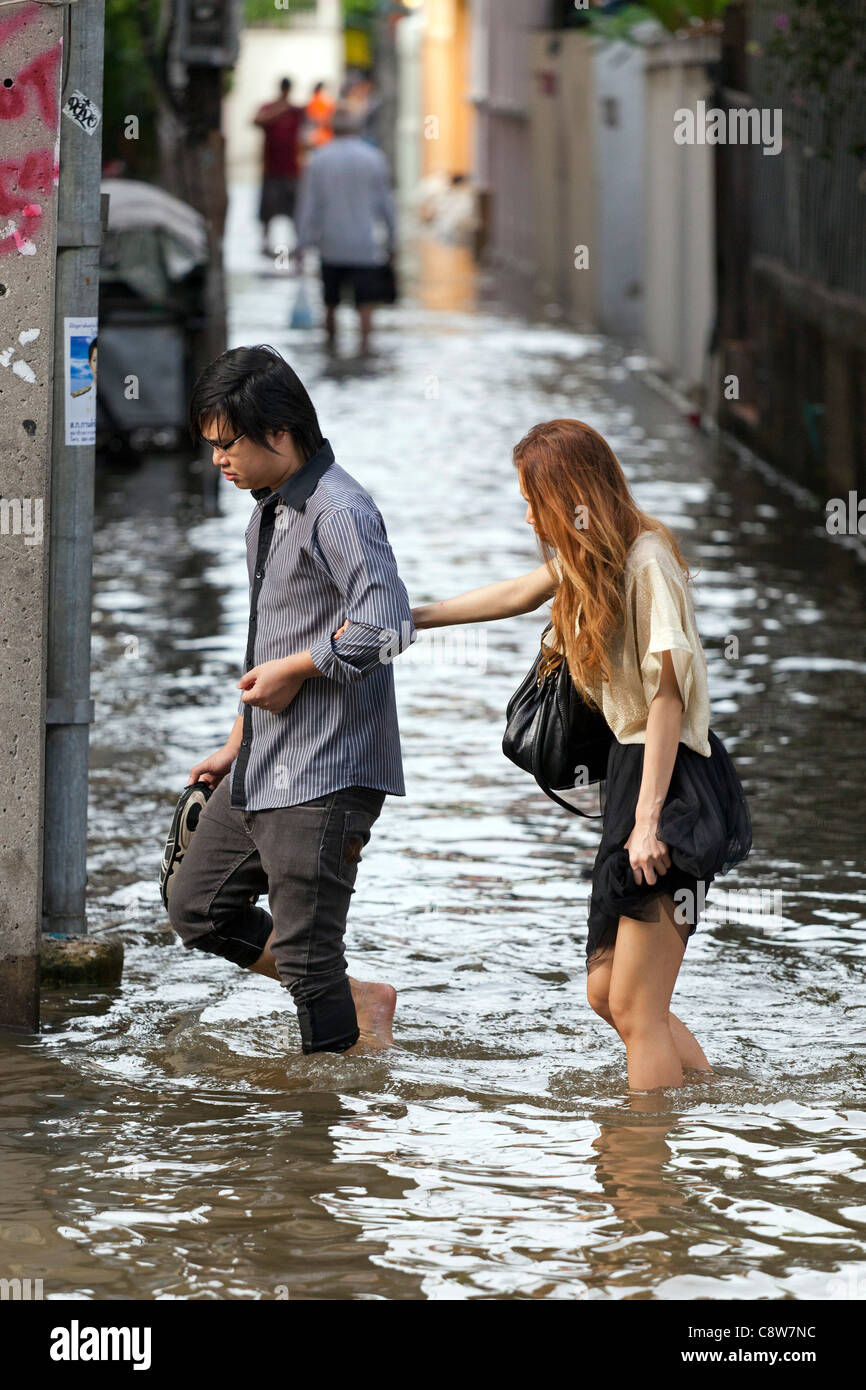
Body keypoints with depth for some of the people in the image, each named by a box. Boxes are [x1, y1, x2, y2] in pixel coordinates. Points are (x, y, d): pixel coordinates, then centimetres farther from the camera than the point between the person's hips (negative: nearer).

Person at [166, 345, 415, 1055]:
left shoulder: (339, 510, -17)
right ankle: (358, 1002, 20)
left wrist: (296, 669, -18)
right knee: (198, 910, 14)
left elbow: (385, 626, -30)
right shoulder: (269, 510, 15)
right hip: (260, 772, 10)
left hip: (323, 776, -10)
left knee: (306, 949, -6)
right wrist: (236, 743, 25)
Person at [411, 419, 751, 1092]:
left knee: (635, 1007, -8)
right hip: (633, 767, 10)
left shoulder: (647, 560, -15)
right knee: (607, 992, 9)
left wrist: (648, 820, -20)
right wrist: (411, 618, 35)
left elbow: (667, 695, -18)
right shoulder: (594, 557, 13)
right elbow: (516, 594, 29)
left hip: (672, 783, -10)